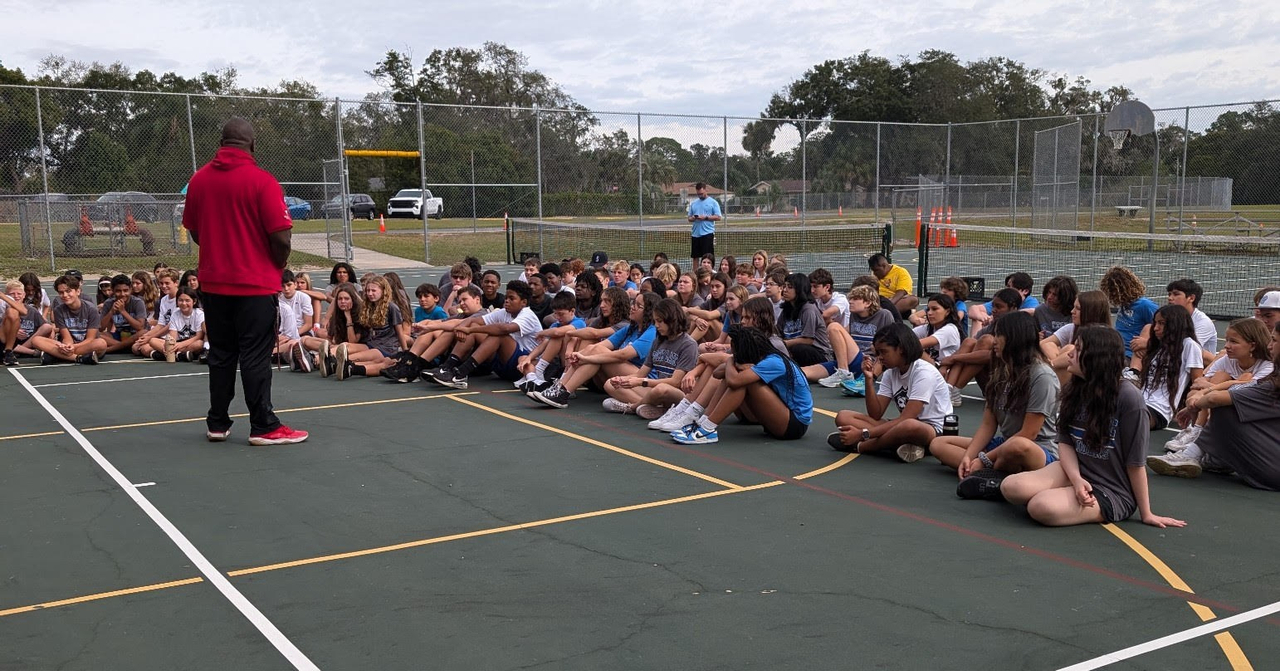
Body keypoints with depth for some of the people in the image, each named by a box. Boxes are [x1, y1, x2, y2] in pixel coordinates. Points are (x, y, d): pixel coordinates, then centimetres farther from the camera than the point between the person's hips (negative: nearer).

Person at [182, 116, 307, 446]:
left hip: (213, 283, 5)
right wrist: (279, 266, 2)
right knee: (255, 357, 1)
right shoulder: (261, 180, -14)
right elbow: (281, 237, -16)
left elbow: (194, 232, 10)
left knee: (221, 355, 14)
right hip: (256, 285, -5)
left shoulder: (199, 179, 1)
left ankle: (218, 423, 21)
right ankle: (263, 427, 6)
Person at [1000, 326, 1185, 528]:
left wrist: (1146, 514, -5)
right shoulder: (1074, 391, 2)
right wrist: (1077, 479, -17)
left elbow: (1135, 462, -13)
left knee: (1042, 507, -32)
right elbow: (1065, 443, 2)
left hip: (1112, 491, -6)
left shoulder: (1128, 398, -19)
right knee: (1011, 488, -21)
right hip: (1076, 472, 6)